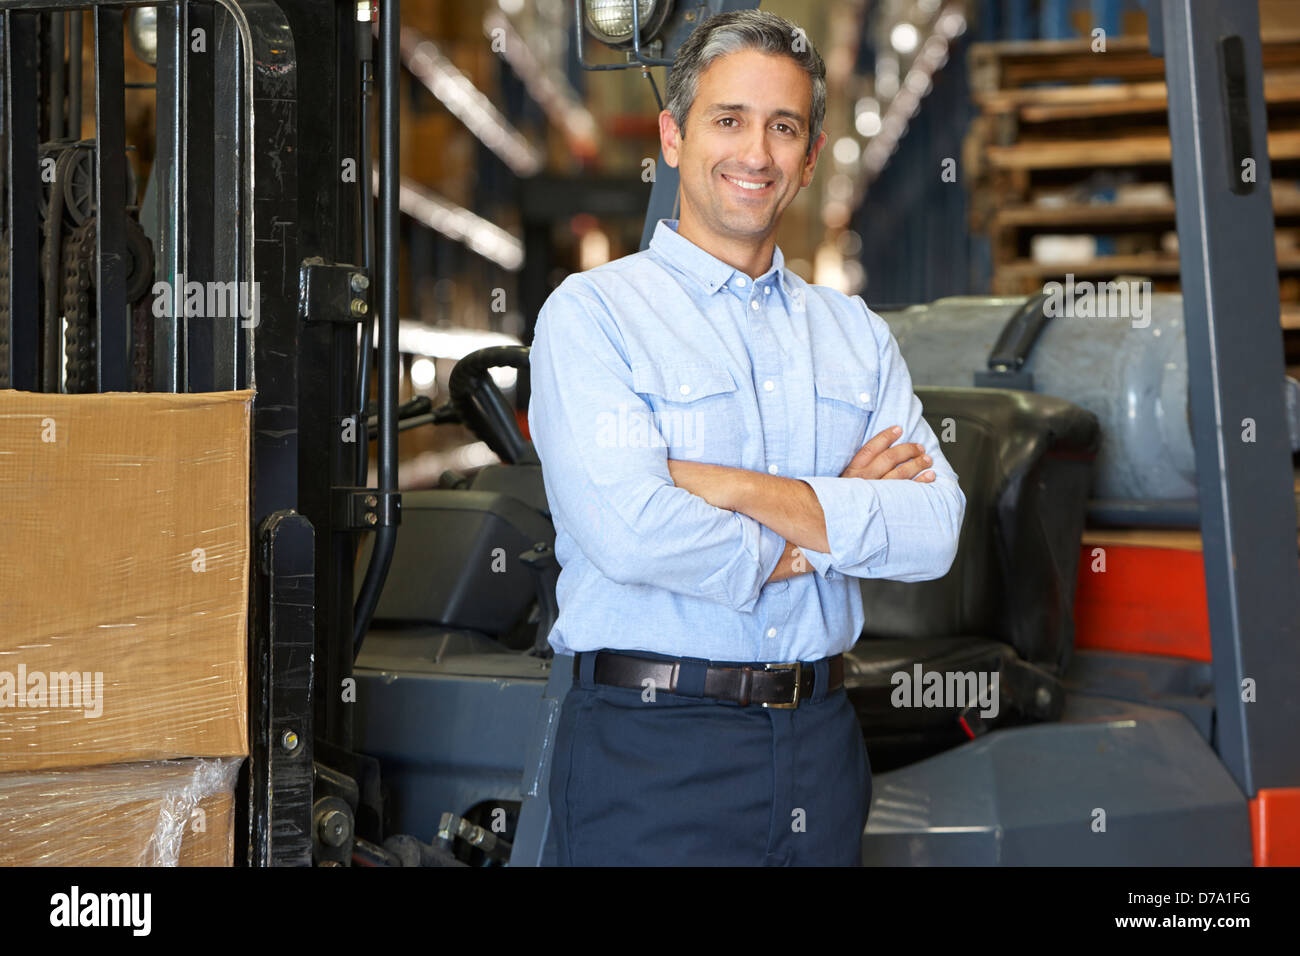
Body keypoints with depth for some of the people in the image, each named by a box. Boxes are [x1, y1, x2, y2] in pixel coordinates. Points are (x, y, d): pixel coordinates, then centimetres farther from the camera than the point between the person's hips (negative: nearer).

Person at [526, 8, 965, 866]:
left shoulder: (857, 334, 11)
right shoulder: (592, 313, -4)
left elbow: (936, 529, -2)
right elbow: (628, 530, -18)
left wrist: (738, 489, -13)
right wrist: (820, 528, -5)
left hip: (820, 740, 4)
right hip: (650, 751, -4)